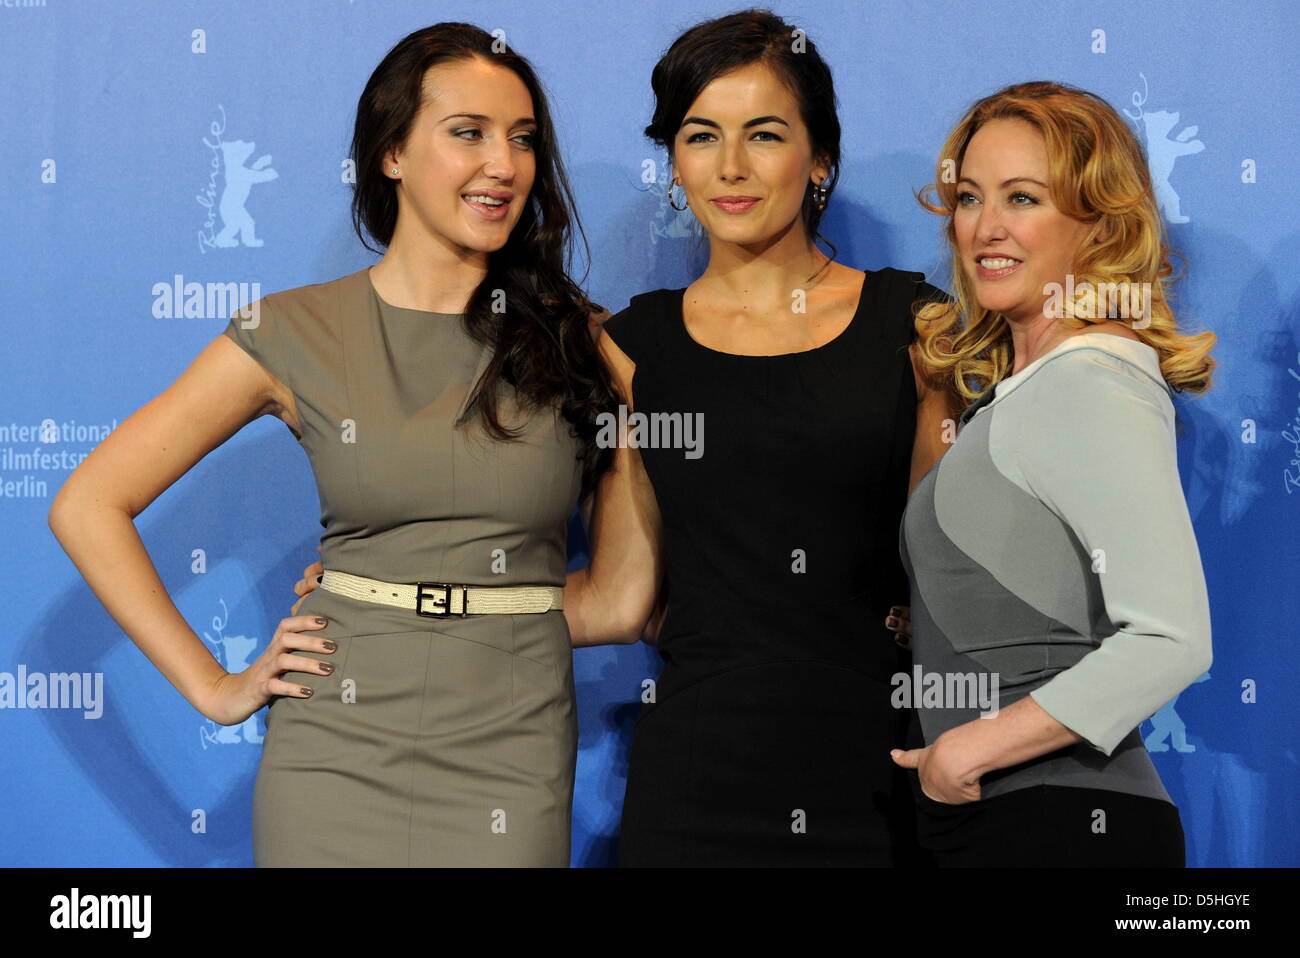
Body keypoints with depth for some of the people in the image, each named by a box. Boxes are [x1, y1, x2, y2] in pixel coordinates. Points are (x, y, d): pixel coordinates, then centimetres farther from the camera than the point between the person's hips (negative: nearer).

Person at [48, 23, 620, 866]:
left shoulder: (578, 338, 1)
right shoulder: (297, 336, -2)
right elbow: (89, 506, -1)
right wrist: (214, 688, -3)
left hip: (514, 758, 1)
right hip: (339, 756, -1)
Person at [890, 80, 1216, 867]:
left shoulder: (1094, 387, -14)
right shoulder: (1011, 388, 13)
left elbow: (1173, 640, -23)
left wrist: (968, 751, -18)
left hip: (1065, 827, -8)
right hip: (982, 817, 8)